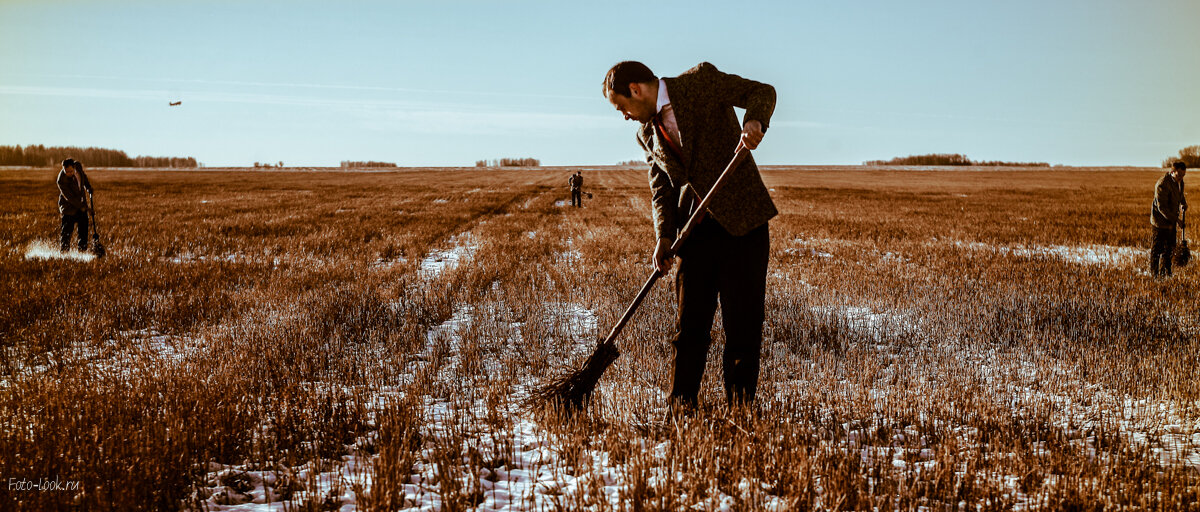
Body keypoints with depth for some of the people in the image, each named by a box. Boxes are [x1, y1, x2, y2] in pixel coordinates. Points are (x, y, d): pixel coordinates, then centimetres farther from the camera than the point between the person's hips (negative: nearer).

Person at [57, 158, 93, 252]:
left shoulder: (78, 166, -11)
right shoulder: (61, 180, -29)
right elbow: (69, 197, -25)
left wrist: (88, 187, 5)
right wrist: (81, 207, -24)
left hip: (81, 203, 6)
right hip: (69, 207, -6)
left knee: (84, 226, 11)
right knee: (67, 230, -8)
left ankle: (83, 250, 22)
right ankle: (64, 251, 2)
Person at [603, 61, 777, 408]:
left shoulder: (702, 81, -4)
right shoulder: (647, 133, 12)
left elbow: (761, 92, -6)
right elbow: (661, 187, 9)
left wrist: (754, 121, -28)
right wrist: (663, 236, -7)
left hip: (742, 218, -5)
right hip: (696, 226, 5)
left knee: (743, 320, -1)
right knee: (691, 321, 5)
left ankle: (739, 404, 7)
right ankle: (682, 403, 13)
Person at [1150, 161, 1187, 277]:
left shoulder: (1179, 181, 3)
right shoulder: (1162, 184, -25)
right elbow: (1162, 207, -25)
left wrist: (1183, 203, 9)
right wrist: (1176, 219, -25)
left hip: (1171, 220, 9)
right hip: (1161, 221, -9)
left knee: (1169, 248, 15)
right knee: (1157, 248, -2)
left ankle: (1165, 272, 26)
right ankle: (1154, 274, 7)